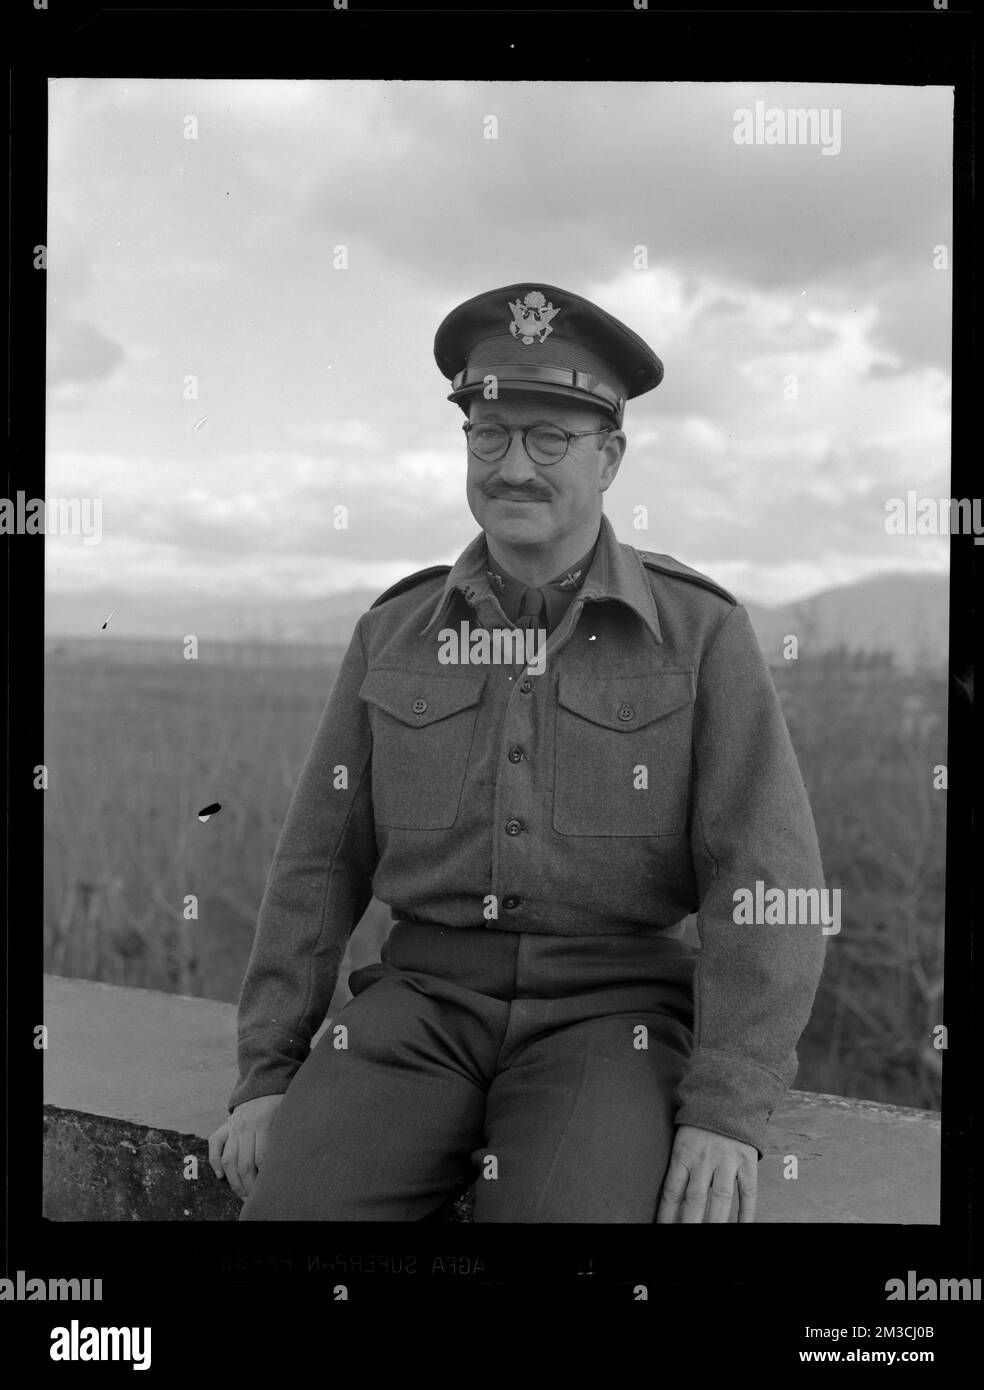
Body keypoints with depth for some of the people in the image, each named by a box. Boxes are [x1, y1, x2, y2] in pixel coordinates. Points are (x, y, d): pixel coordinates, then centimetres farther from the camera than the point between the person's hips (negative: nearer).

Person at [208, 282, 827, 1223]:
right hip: (425, 1005, 2)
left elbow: (766, 883, -9)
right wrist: (264, 1077, 1)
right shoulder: (394, 634, 7)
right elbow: (320, 865, 8)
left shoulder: (700, 632, -2)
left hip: (612, 1017, -2)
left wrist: (728, 1114, -20)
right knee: (290, 1208, -25)